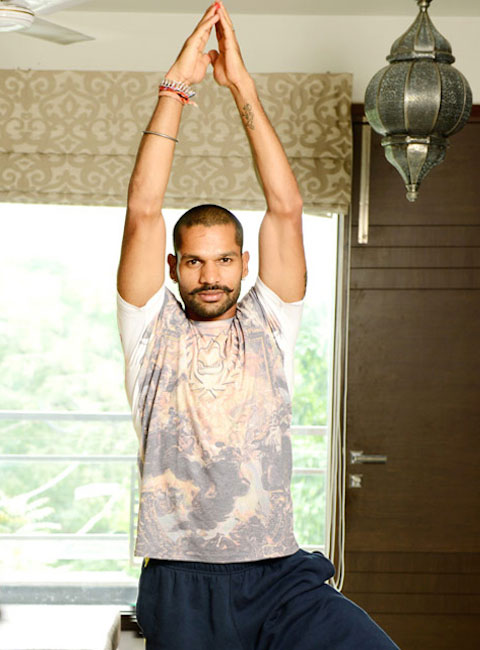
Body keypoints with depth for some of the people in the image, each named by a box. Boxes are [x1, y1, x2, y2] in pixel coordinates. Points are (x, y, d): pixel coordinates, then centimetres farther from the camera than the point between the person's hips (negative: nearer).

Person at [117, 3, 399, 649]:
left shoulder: (268, 325, 12)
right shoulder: (152, 330, 9)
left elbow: (286, 208, 3)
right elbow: (143, 212, -1)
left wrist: (243, 89, -1)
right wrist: (175, 88, -3)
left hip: (280, 577, 0)